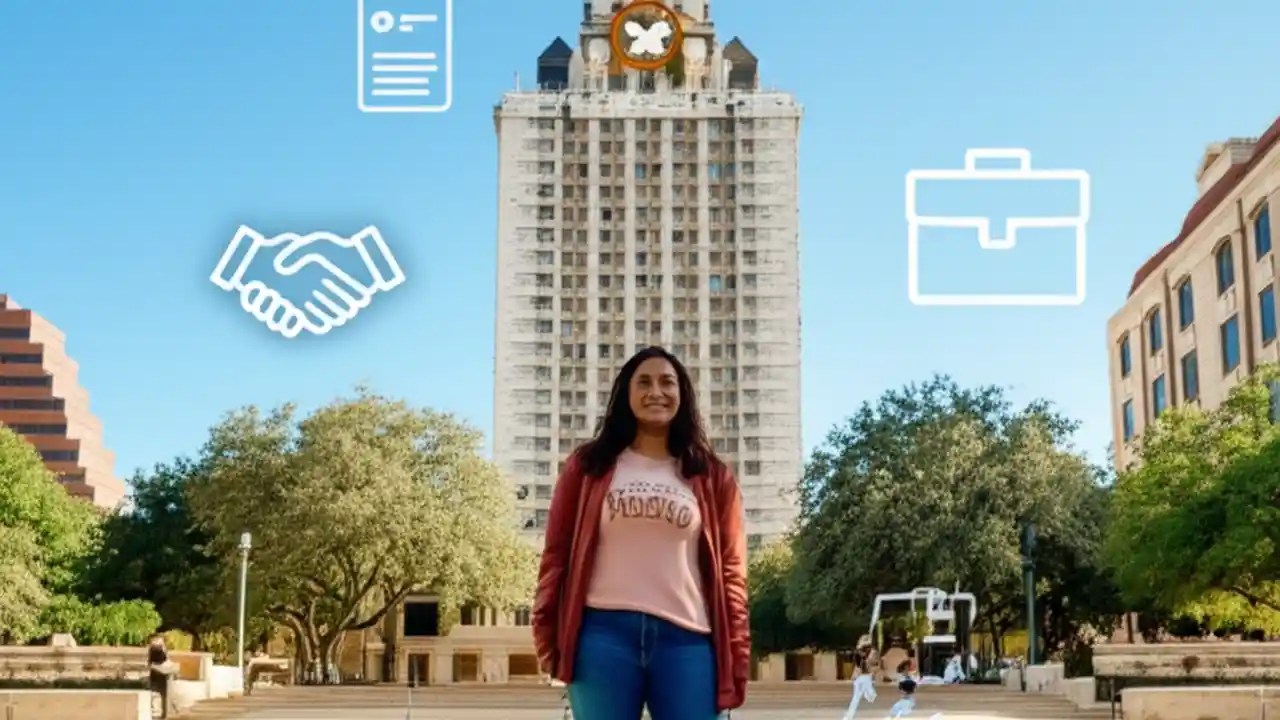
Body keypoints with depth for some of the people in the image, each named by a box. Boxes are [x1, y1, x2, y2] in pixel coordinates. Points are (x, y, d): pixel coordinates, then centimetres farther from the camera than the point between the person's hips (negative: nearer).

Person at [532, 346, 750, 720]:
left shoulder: (711, 476, 13)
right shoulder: (589, 466, 12)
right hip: (605, 634, 0)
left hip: (686, 639, 1)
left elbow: (730, 570, 9)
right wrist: (547, 635, 2)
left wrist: (736, 656, 3)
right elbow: (557, 554, 10)